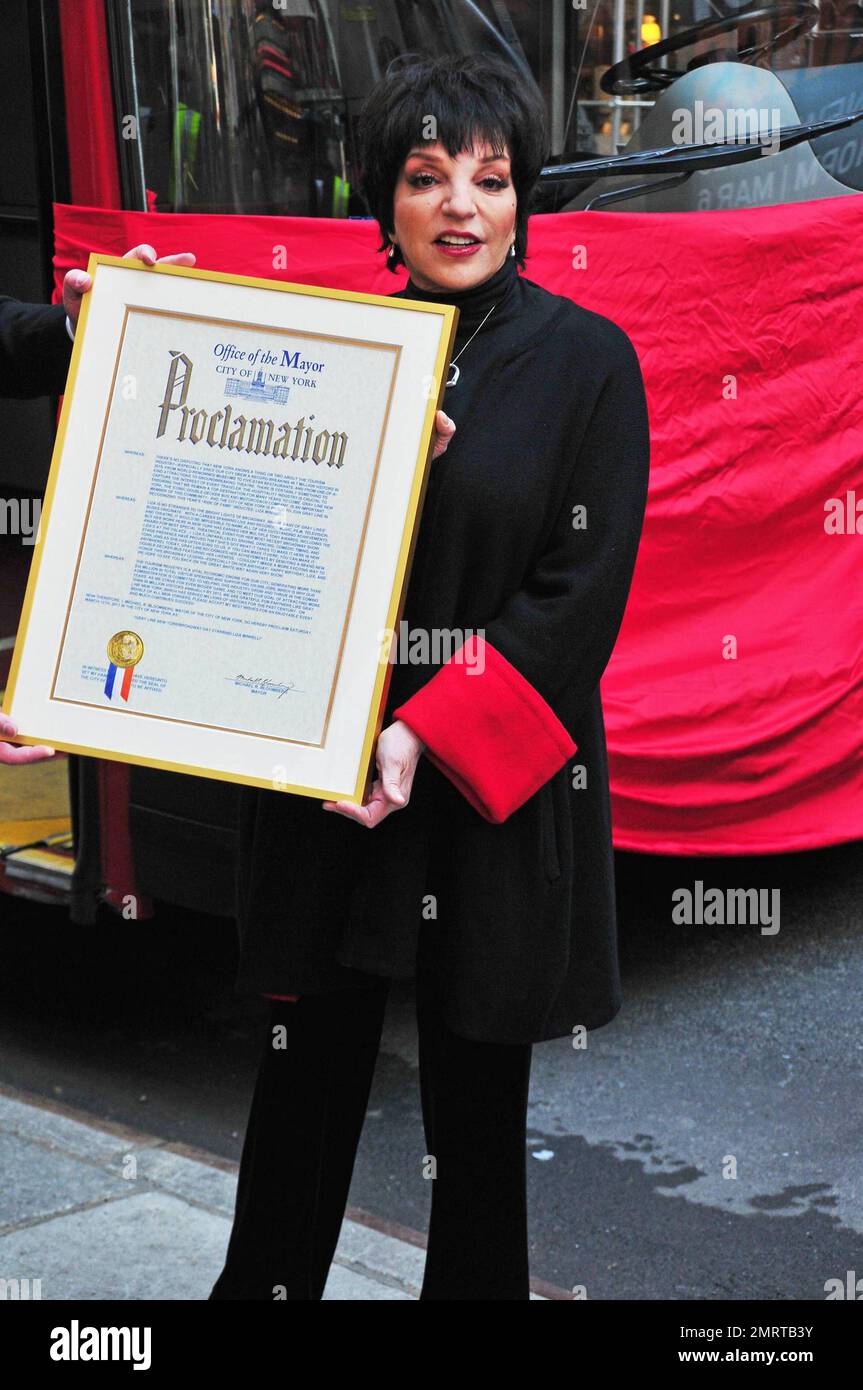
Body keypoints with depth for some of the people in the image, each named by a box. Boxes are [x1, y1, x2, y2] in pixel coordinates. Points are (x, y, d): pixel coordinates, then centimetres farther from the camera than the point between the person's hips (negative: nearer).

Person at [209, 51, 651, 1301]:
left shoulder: (586, 360, -4)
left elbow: (581, 590, -9)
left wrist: (429, 733, -19)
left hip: (496, 780, -2)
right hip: (328, 766, 3)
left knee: (477, 1083, 8)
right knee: (310, 1061, 11)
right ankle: (262, 1284, 29)